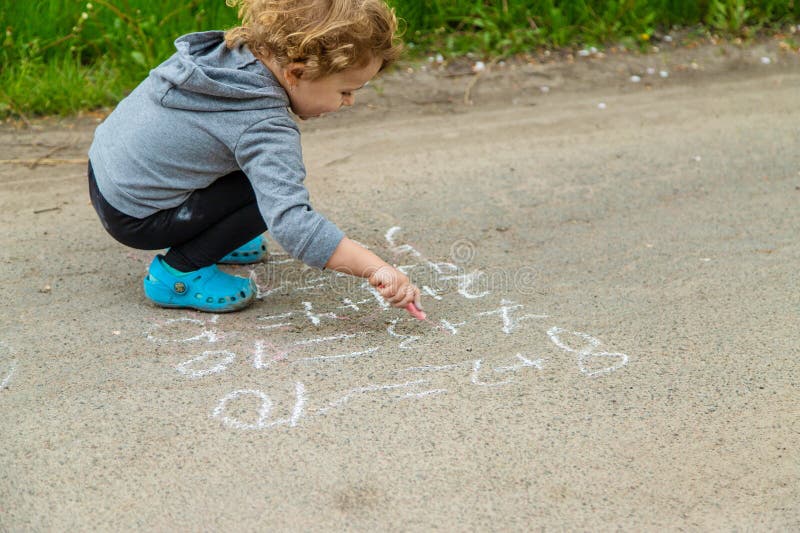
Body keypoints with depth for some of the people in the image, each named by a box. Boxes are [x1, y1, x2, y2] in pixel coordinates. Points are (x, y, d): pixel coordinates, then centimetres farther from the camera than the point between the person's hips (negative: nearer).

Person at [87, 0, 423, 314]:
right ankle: (178, 273, -8)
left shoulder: (228, 46, -4)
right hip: (133, 218, -9)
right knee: (272, 191, -17)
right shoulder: (266, 130, -29)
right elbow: (290, 222, -37)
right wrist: (375, 268, -37)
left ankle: (203, 238, 21)